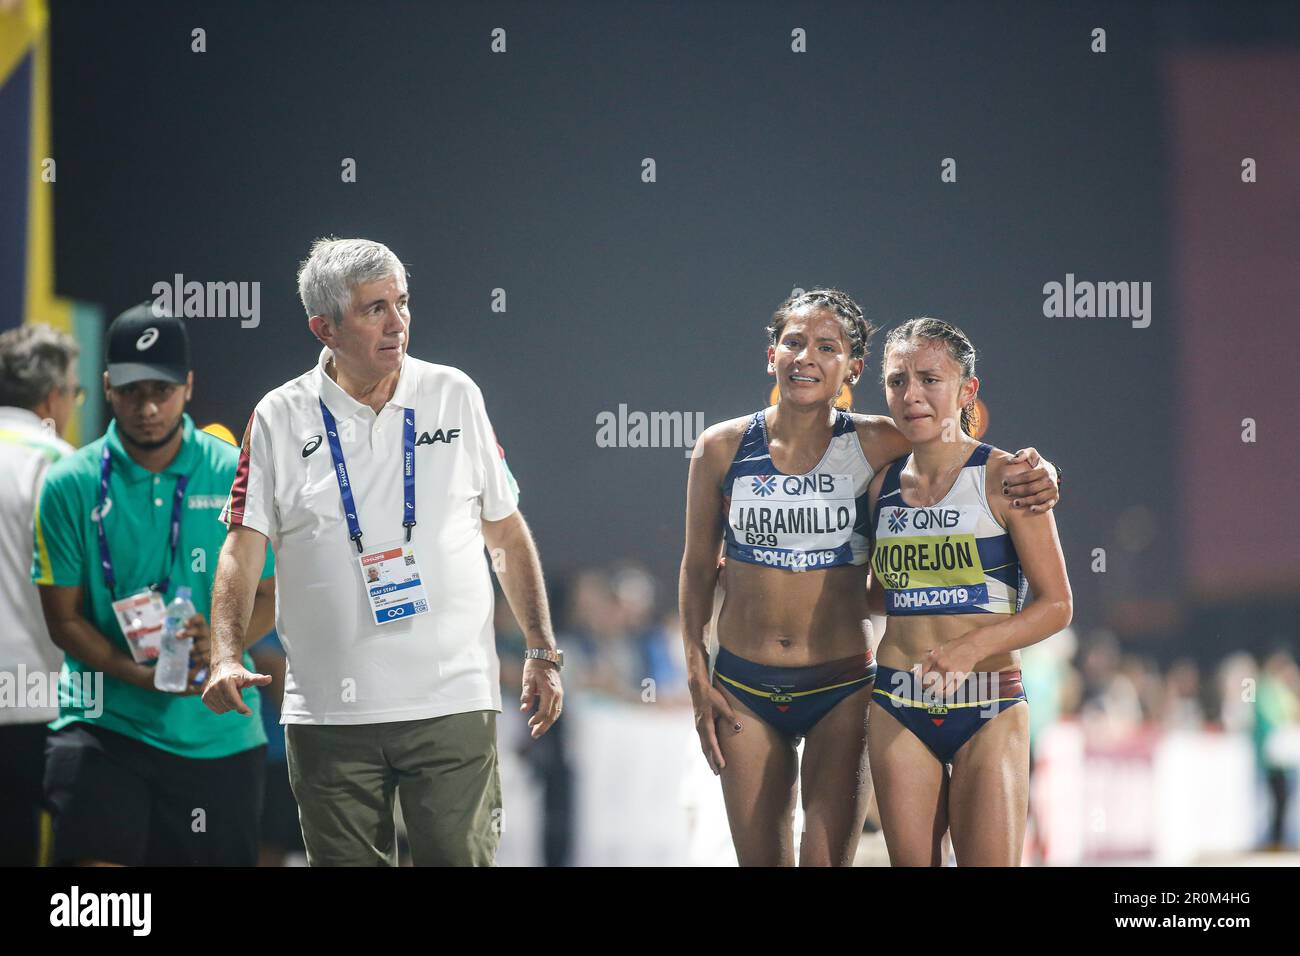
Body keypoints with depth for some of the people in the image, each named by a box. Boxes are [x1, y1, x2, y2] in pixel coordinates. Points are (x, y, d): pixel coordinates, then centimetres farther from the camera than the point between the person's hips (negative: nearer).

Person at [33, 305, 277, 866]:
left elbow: (267, 596, 7)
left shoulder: (237, 477, 2)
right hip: (102, 724, -1)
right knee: (98, 861, -15)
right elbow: (63, 618, 0)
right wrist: (136, 673, -16)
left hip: (218, 731, 2)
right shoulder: (70, 486, -1)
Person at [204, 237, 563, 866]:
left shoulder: (454, 396, 6)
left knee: (461, 859, -4)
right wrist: (226, 659, -17)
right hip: (328, 714, 0)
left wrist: (542, 653, 7)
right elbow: (242, 548, -1)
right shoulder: (280, 419, 2)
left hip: (452, 702, 0)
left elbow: (507, 534, 12)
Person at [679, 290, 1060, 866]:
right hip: (745, 689, 1)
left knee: (828, 861, -5)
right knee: (760, 860, 6)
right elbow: (698, 565, 9)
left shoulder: (875, 446, -5)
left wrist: (1034, 476, -16)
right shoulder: (723, 447, -1)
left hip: (841, 688, -1)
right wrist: (697, 677, 6)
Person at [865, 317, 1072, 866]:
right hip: (898, 711, 4)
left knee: (991, 861, -7)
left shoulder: (1003, 479, -6)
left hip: (987, 711, -4)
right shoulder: (883, 486, 9)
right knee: (911, 862, 4)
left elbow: (1057, 605, -6)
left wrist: (971, 646, -21)